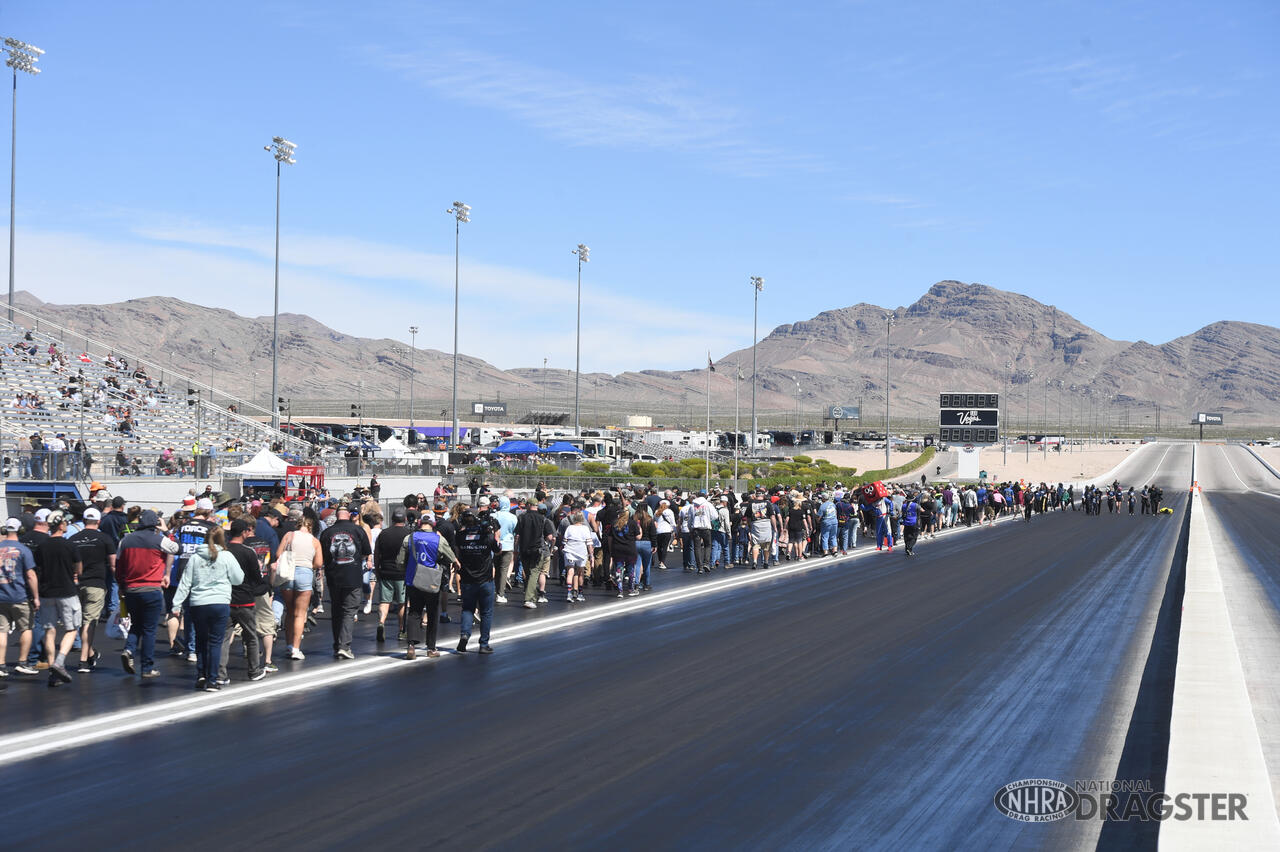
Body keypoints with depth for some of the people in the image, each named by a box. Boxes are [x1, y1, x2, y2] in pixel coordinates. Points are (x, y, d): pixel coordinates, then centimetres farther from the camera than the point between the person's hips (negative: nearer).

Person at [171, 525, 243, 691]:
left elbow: (185, 582, 4)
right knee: (215, 642, 2)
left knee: (201, 640, 18)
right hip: (220, 604, -2)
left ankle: (201, 675, 15)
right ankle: (211, 681, 0)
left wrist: (176, 604, 7)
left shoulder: (194, 557, 5)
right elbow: (238, 579, 5)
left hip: (197, 604, 2)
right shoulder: (227, 557, -2)